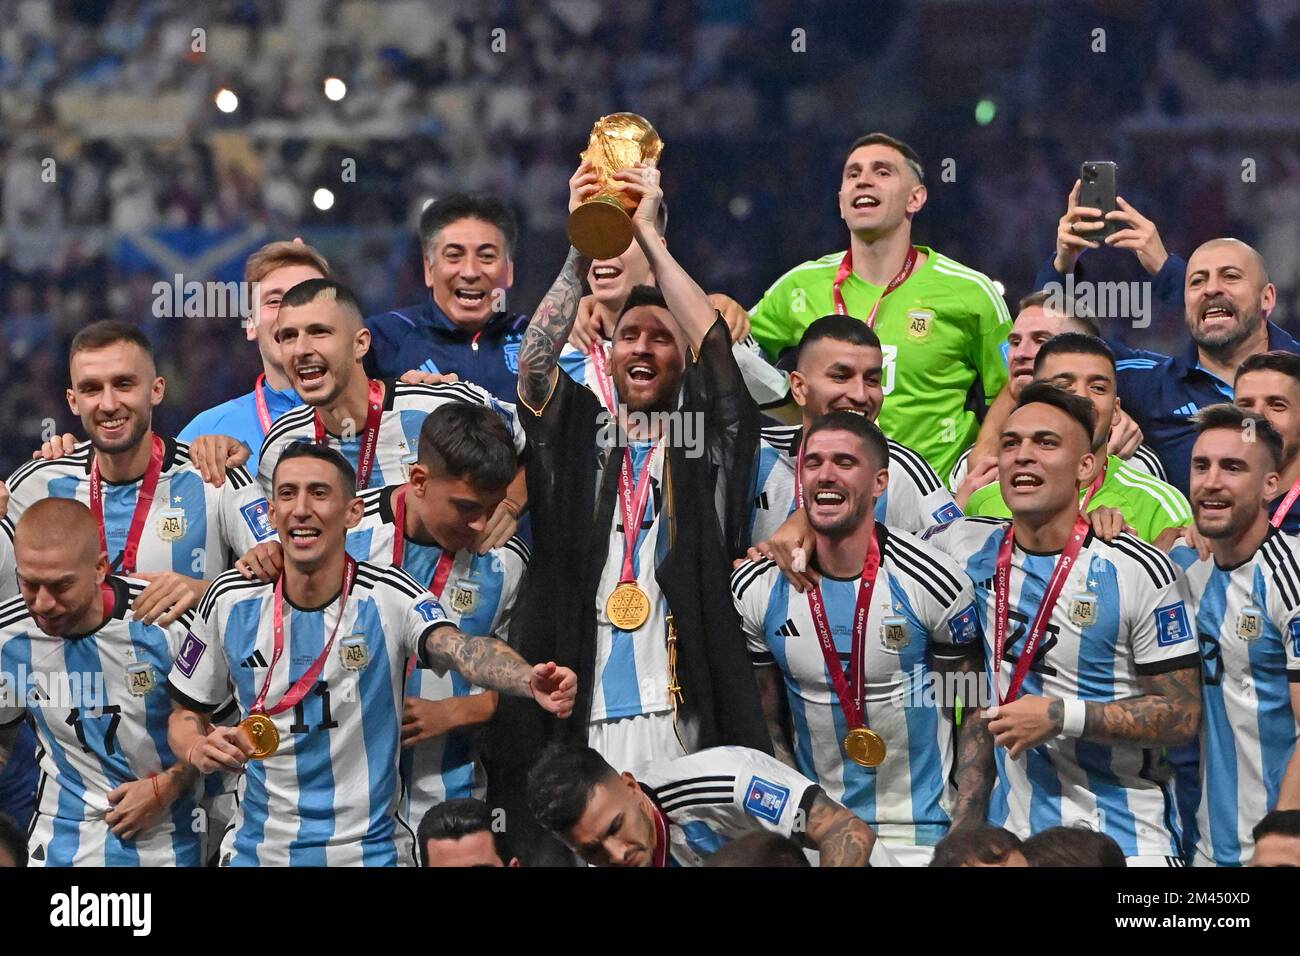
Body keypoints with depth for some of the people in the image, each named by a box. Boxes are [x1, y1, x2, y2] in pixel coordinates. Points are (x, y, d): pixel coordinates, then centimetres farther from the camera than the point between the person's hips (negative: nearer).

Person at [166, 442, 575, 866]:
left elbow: (461, 649, -33)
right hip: (257, 850, 2)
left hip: (370, 849, -2)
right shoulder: (229, 601, -5)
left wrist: (531, 680, -54)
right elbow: (185, 715, 7)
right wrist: (198, 749, -17)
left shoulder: (387, 596, -13)